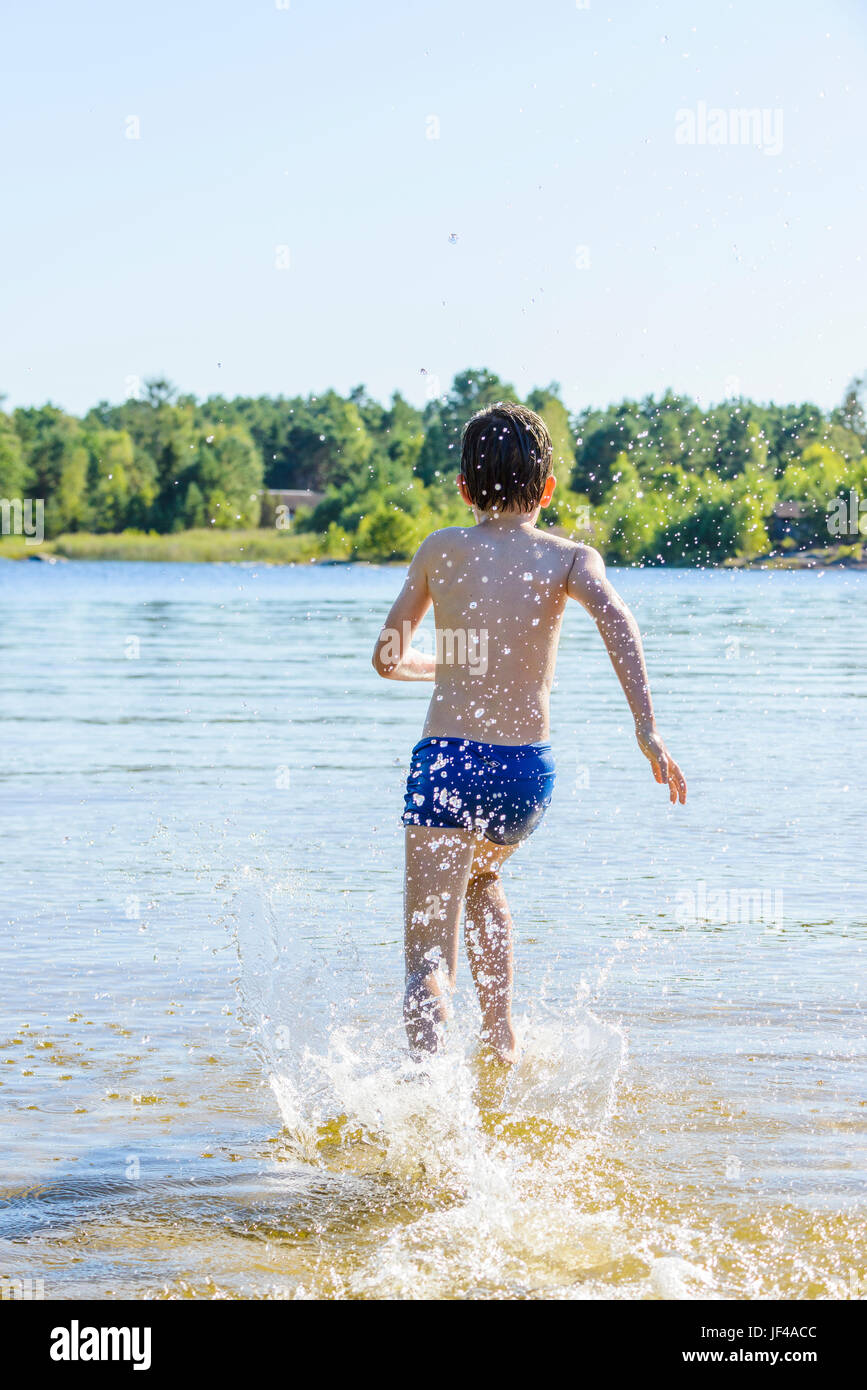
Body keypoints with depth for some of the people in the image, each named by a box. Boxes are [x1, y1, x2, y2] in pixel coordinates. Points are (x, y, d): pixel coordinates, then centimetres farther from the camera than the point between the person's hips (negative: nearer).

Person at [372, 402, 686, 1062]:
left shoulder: (440, 549, 8)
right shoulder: (568, 556, 5)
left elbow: (389, 658, 16)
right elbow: (613, 614, -17)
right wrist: (648, 728, -23)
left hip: (449, 760, -2)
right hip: (529, 769, 2)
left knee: (429, 957, -9)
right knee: (481, 878, 35)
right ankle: (501, 1039, 36)